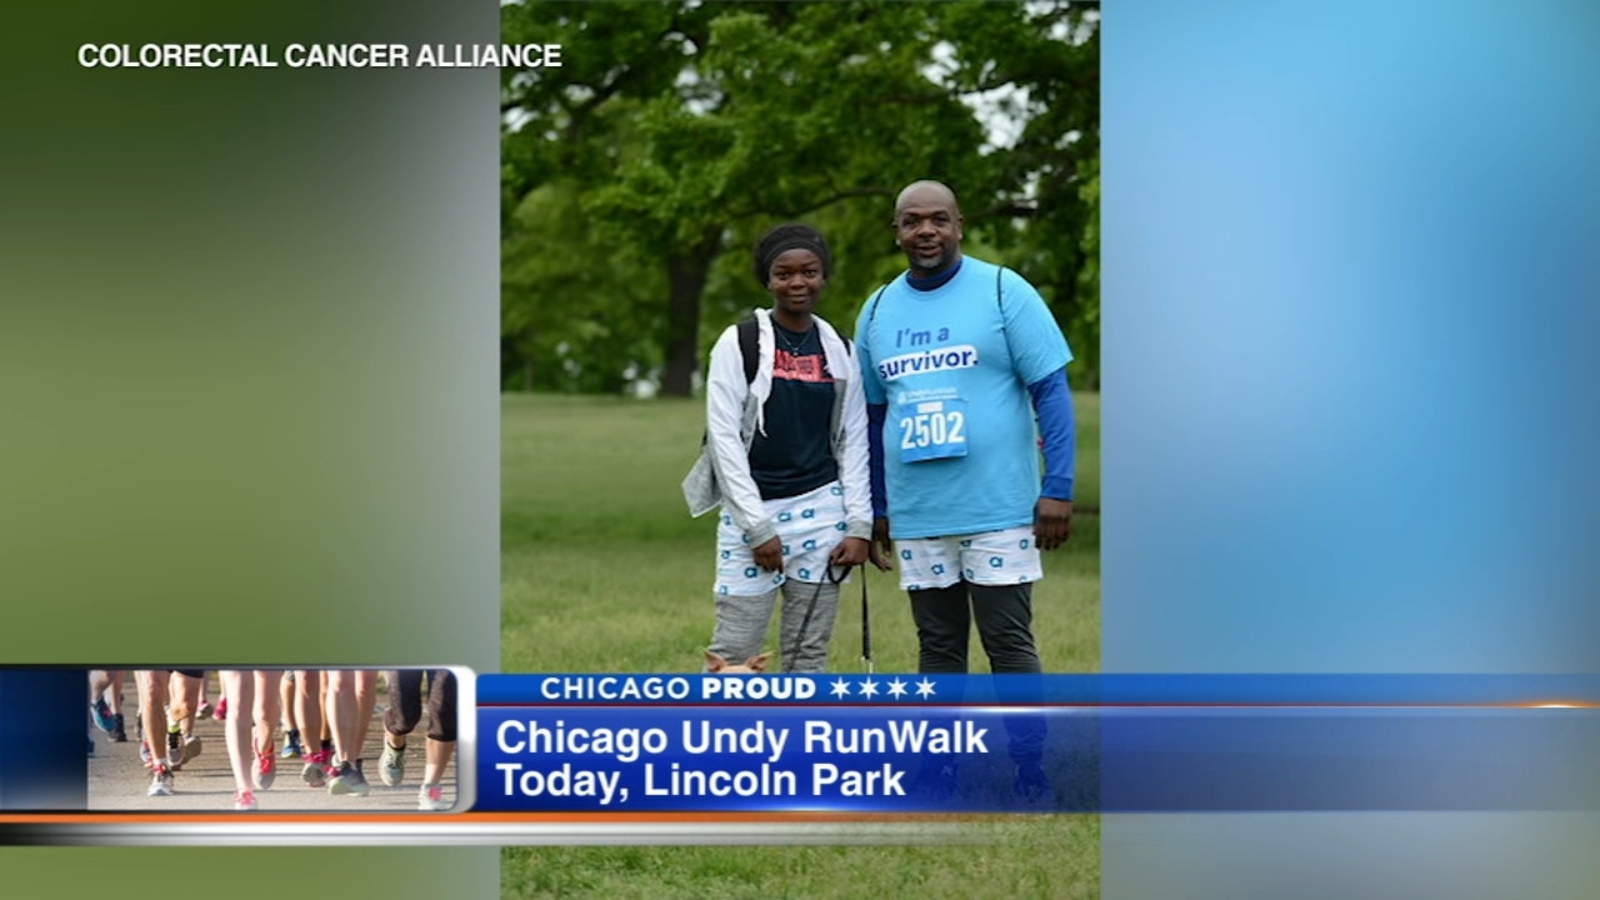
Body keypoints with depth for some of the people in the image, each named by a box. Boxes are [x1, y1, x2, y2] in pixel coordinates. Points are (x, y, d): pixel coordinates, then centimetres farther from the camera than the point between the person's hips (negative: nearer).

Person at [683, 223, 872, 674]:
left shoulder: (839, 350, 9)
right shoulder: (740, 342, -2)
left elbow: (853, 442, 9)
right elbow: (723, 437, -6)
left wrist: (858, 524, -1)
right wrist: (758, 526, -11)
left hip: (821, 514, 3)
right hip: (751, 512, -3)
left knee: (808, 655, 5)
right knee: (733, 653, -5)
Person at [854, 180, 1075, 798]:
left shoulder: (1003, 291, -3)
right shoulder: (878, 311, 11)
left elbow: (1051, 391, -5)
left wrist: (1058, 489, -12)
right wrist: (875, 508, 18)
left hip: (998, 509, -4)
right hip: (917, 516, 4)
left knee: (1009, 644, -2)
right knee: (938, 647, 9)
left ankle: (1032, 785, 3)